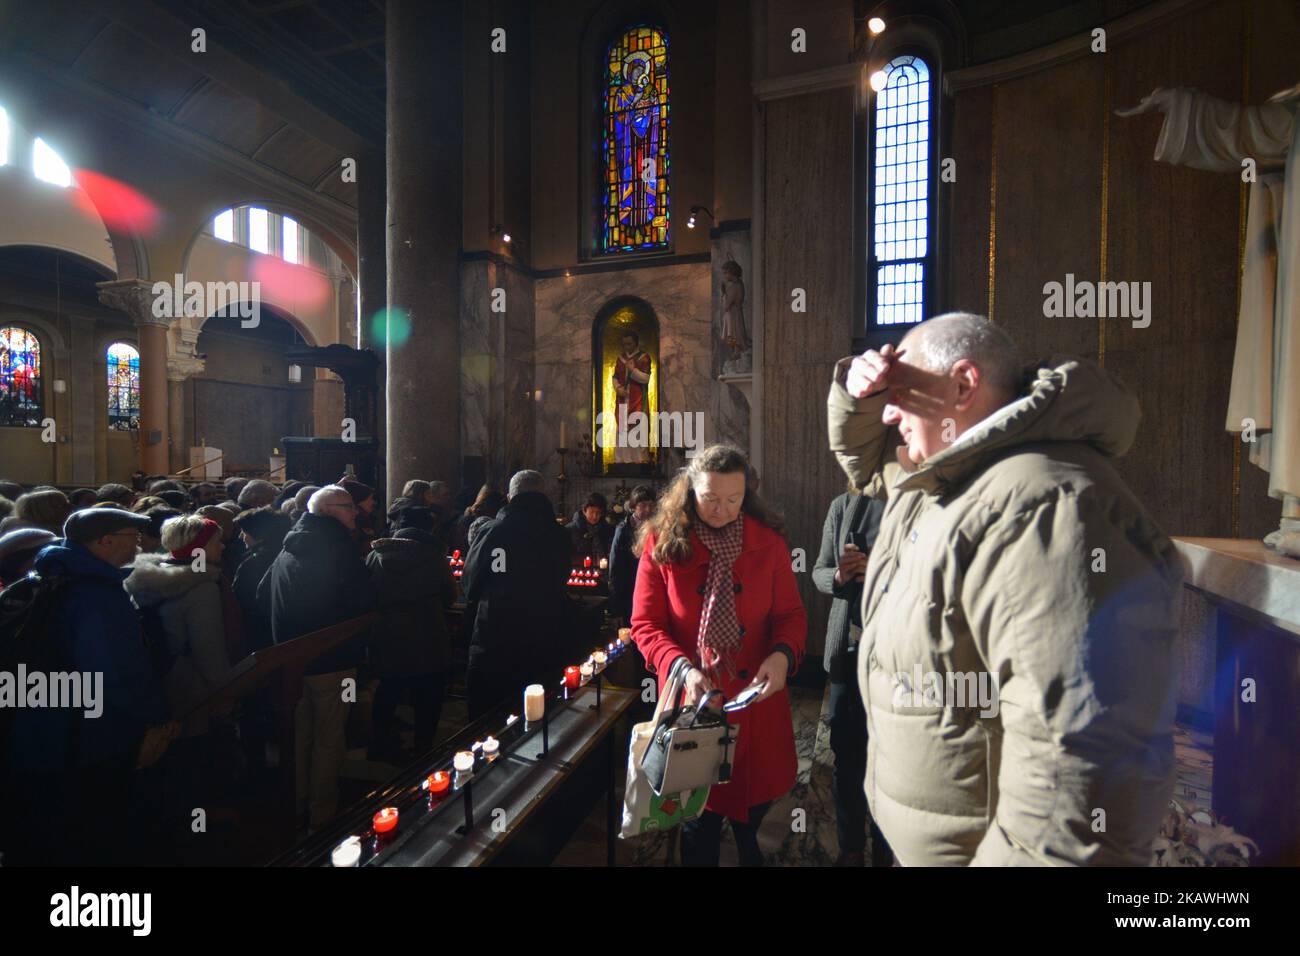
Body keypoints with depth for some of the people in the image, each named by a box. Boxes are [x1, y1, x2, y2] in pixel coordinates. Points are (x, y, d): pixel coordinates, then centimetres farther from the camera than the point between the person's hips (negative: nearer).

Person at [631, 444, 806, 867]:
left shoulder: (768, 541, -3)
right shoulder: (662, 542, -8)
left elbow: (791, 613, 1)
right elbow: (645, 625, -7)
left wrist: (782, 654, -20)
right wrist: (681, 668, -23)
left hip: (756, 697, 2)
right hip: (692, 697, -2)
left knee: (753, 803, 20)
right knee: (698, 813, 14)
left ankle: (749, 852, 51)